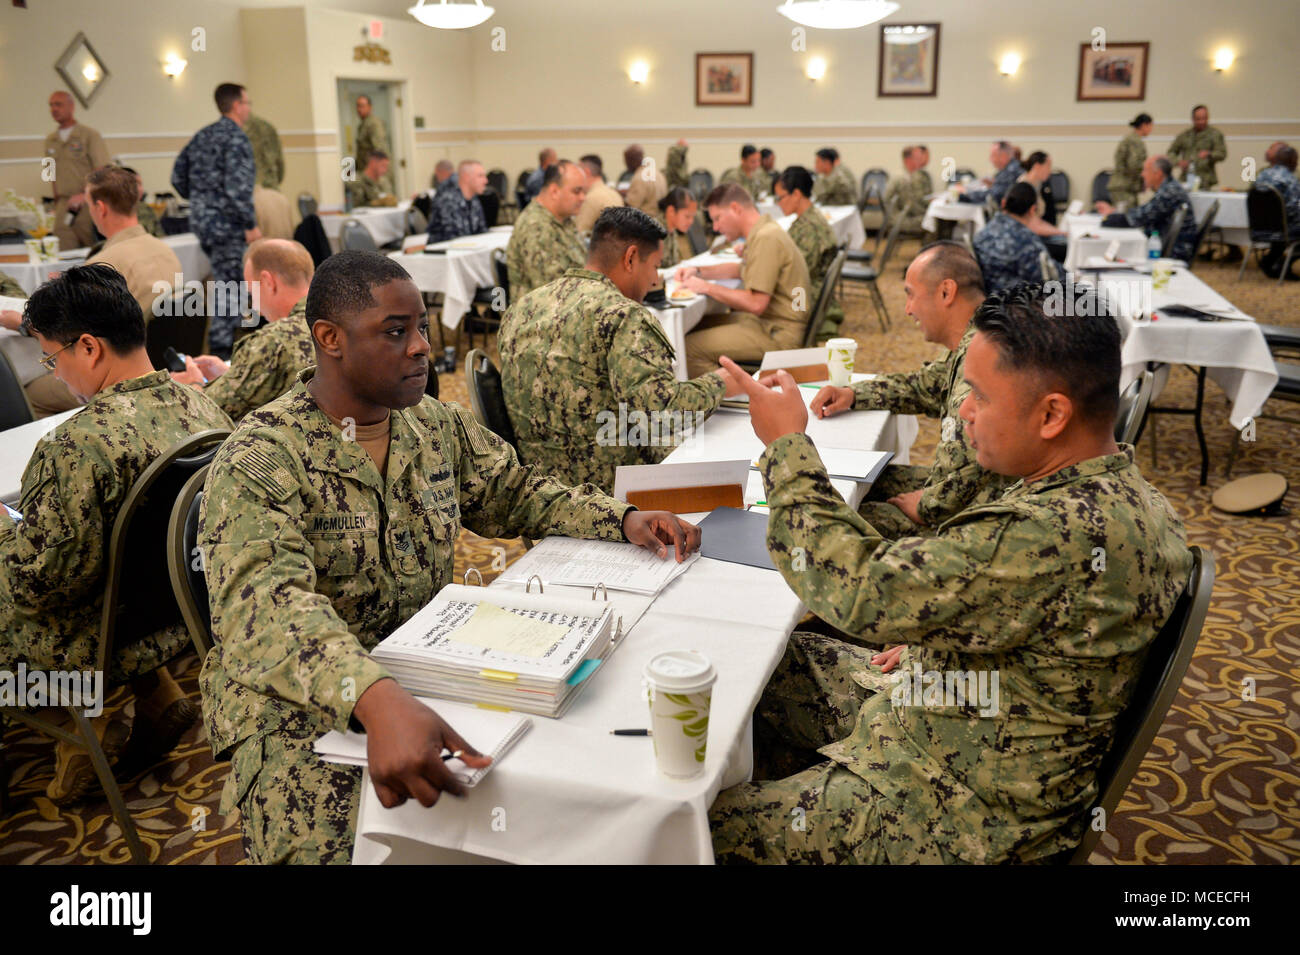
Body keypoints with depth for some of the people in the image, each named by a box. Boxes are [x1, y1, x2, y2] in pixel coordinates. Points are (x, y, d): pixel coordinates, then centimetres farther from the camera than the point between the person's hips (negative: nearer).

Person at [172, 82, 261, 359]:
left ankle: (221, 340, 28)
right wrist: (250, 224, -17)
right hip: (226, 222, -9)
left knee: (226, 281, 20)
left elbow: (178, 177, 17)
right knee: (229, 288, -3)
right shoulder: (236, 138, -13)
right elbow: (238, 185, -22)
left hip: (200, 219, 9)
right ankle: (222, 349, 0)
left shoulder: (202, 136, 14)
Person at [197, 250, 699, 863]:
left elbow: (515, 493, 19)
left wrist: (622, 520, 2)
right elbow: (266, 604, -32)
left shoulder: (438, 427, 6)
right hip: (296, 705, -5)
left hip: (424, 669, 6)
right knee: (334, 843, -31)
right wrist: (375, 700, -50)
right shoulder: (258, 461, -17)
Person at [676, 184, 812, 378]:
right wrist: (698, 271, 17)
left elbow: (756, 304, -26)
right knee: (696, 326, 15)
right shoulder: (763, 231, 13)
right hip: (768, 321, 11)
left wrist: (707, 288, -14)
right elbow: (741, 269, 32)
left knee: (690, 348, -17)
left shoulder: (766, 238, -20)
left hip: (779, 335, -11)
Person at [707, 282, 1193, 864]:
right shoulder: (1122, 491, -2)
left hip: (972, 819, -10)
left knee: (713, 823, -5)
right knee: (778, 662, 17)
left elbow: (860, 589, -29)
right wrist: (932, 640, 4)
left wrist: (787, 446, -21)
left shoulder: (1060, 534, -35)